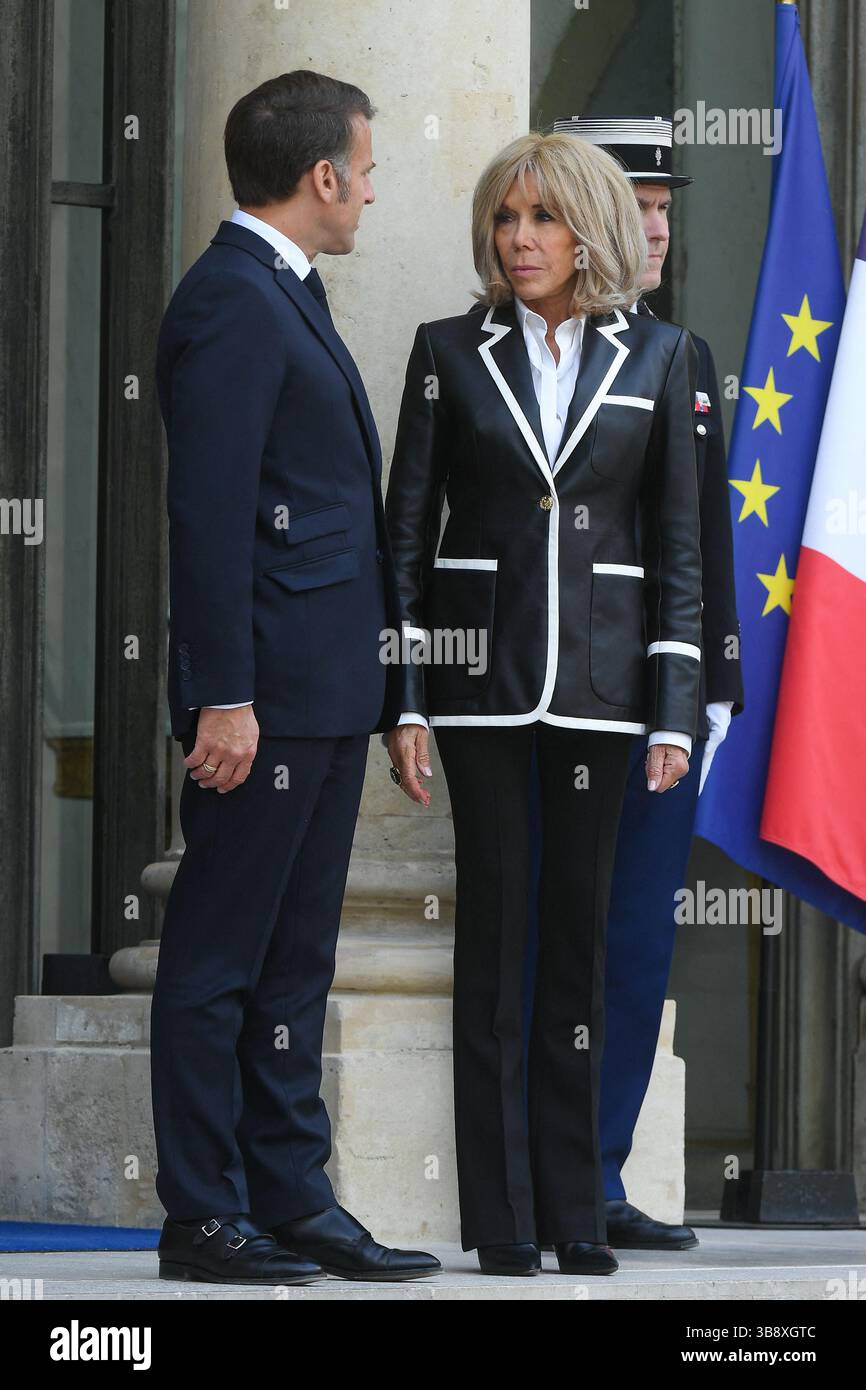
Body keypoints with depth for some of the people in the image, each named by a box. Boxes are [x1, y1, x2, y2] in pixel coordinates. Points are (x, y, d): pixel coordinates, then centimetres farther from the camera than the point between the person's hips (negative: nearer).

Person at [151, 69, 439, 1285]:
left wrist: (374, 682, 20)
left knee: (295, 959, 12)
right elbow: (211, 513, -19)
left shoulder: (287, 297, 19)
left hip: (326, 687, 10)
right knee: (219, 958, -3)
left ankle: (292, 1199, 16)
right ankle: (204, 1219, 0)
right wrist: (226, 699, -22)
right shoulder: (232, 301, -13)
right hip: (267, 691, -10)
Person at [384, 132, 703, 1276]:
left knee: (582, 930, 4)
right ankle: (501, 1218, 2)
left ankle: (576, 1210, 9)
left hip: (598, 672, 1)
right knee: (494, 932, -1)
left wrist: (674, 711, -1)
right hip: (482, 666, -1)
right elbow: (406, 532, 4)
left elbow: (677, 545, 6)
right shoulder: (452, 353, 4)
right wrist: (404, 703, -3)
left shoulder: (657, 357, 5)